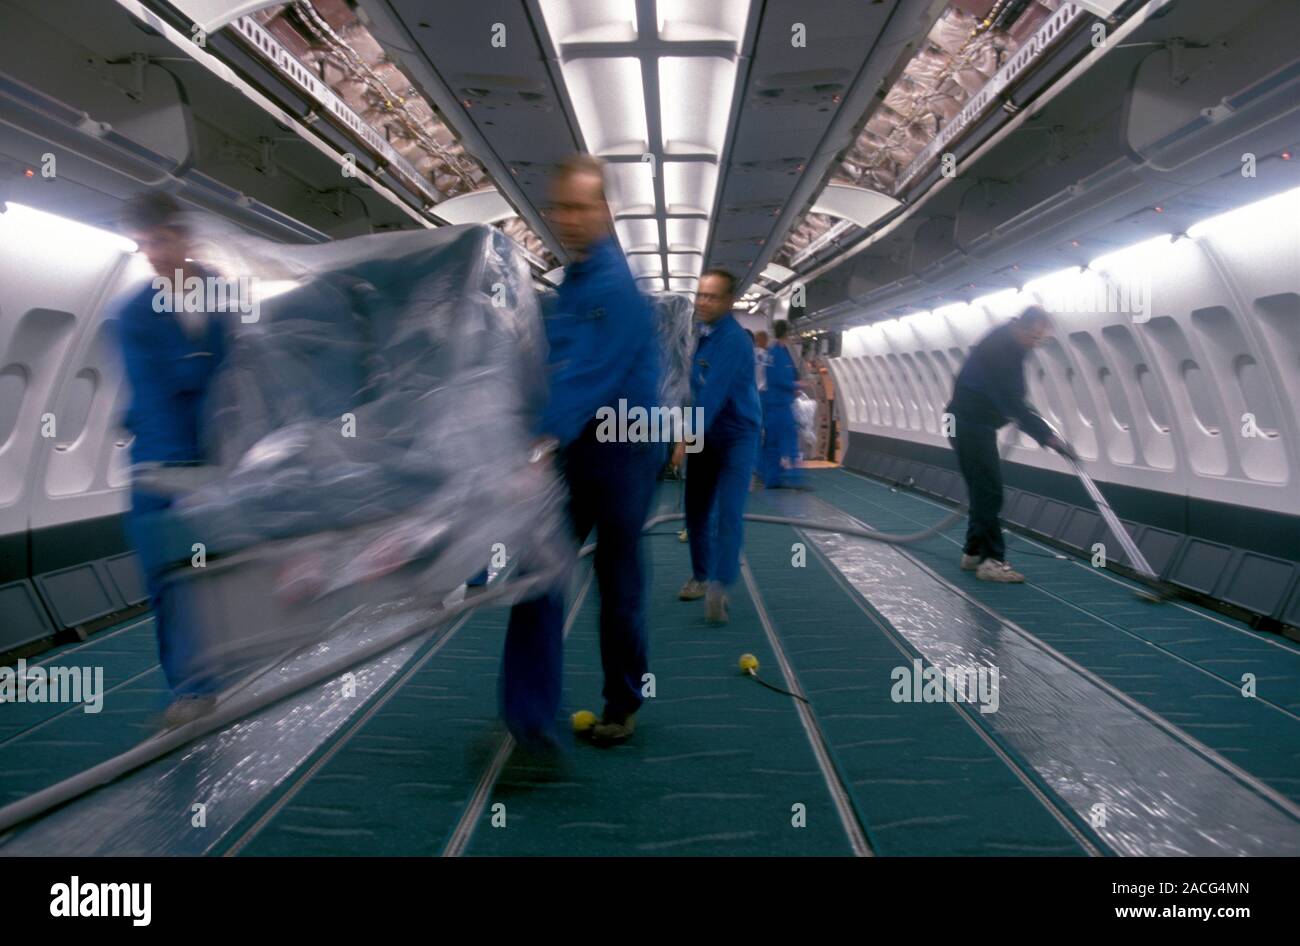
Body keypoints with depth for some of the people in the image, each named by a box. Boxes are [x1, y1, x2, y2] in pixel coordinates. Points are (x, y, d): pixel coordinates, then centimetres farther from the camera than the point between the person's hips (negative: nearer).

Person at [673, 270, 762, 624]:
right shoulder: (699, 331, 5)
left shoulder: (733, 339, -21)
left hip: (737, 436, -8)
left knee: (729, 512, -13)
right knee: (696, 509, 11)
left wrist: (688, 436, -35)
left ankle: (719, 588, -14)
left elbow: (714, 392, -30)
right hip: (704, 435, 8)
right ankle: (701, 576, 26)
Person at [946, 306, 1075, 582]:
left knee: (985, 489, 12)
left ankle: (973, 552, 19)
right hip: (970, 424, -10)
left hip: (978, 424, 10)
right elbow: (1012, 403, -28)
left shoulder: (1010, 343, 7)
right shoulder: (997, 348, -23)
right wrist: (1047, 435, -27)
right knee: (988, 490, -10)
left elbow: (1011, 396, 21)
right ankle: (991, 560, -8)